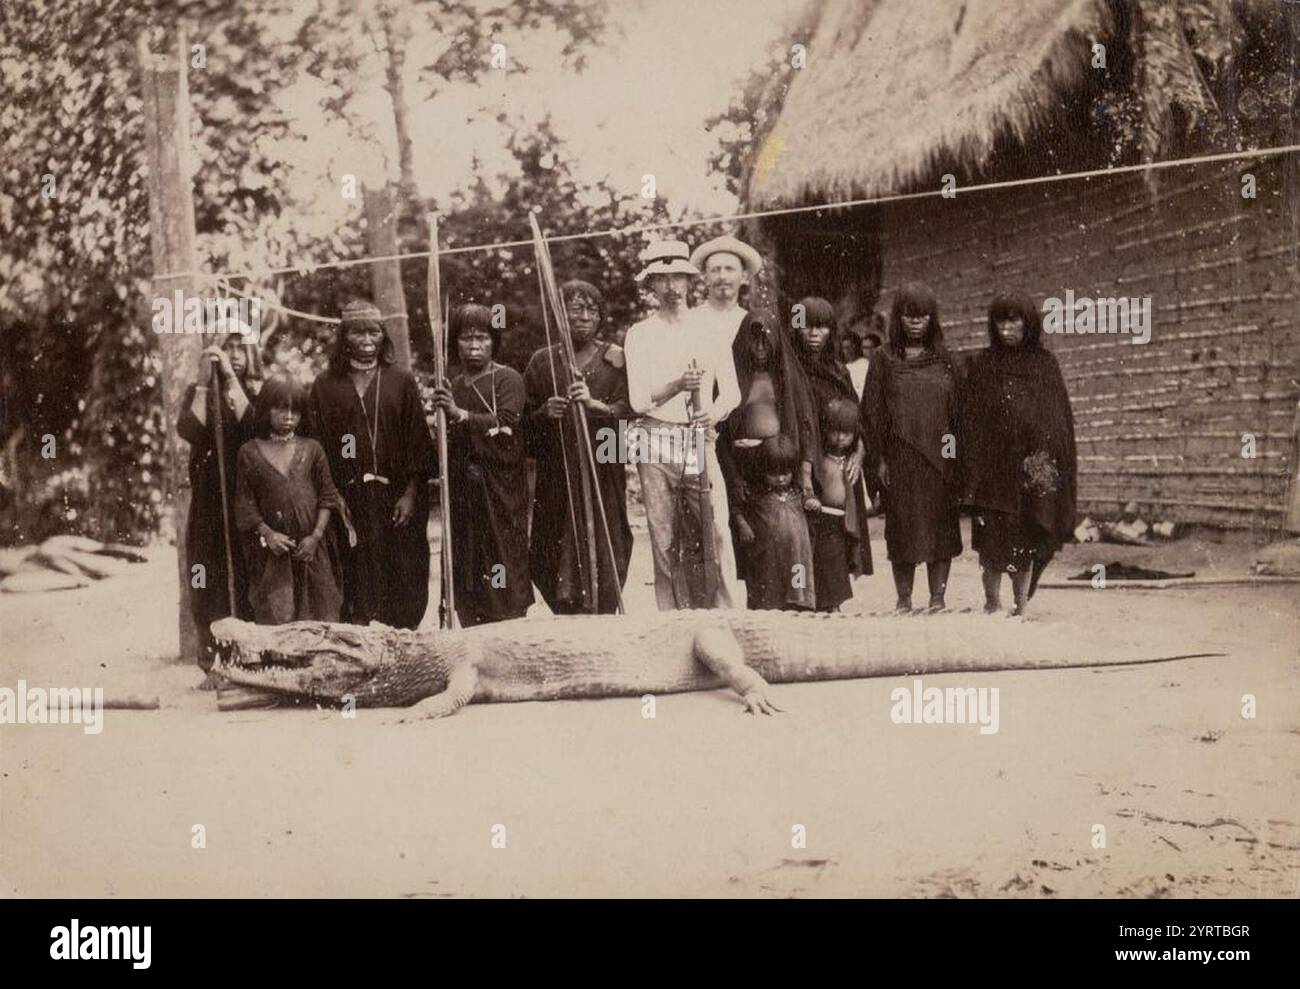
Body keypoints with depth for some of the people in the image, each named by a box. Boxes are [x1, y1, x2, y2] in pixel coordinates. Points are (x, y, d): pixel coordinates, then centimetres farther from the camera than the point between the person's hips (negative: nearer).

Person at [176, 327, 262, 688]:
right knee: (210, 584, 0)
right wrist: (204, 381, -11)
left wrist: (231, 377, -15)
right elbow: (189, 431, -9)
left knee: (248, 582, -7)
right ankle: (212, 666, 4)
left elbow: (252, 425, -14)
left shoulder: (260, 394, 7)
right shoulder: (198, 393, 10)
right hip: (209, 502, 1)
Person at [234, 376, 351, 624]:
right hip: (273, 550, -1)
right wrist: (267, 533, -12)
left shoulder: (311, 450, 7)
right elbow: (245, 502, 2)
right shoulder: (250, 453, 4)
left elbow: (327, 495, 5)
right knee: (275, 618, -5)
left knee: (318, 618, 2)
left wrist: (316, 536, -7)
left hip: (311, 548, 1)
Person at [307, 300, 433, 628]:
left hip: (396, 499, 1)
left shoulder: (401, 382, 7)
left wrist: (411, 493, -5)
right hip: (348, 499, 0)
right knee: (357, 581, -3)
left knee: (401, 580, 1)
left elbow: (418, 441, 4)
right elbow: (317, 444, 2)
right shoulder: (326, 385, 6)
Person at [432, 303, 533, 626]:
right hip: (462, 493, 5)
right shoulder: (451, 387, 15)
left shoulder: (508, 379, -2)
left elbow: (506, 425, -17)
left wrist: (460, 415, -22)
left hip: (500, 491, -5)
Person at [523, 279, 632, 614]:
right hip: (556, 473, 1)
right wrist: (545, 413, -9)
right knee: (558, 550, -4)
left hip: (603, 471, -1)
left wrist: (594, 405, -21)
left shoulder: (615, 359, 8)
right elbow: (526, 421, 12)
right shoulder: (543, 361, 12)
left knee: (603, 549, -7)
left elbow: (627, 410, -3)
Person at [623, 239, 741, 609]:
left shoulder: (710, 332, 12)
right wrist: (678, 384, -20)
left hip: (701, 443, 1)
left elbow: (731, 390, 8)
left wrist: (715, 412, -14)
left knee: (718, 533, -10)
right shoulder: (640, 334, 7)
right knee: (663, 539, 1)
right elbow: (639, 400, -3)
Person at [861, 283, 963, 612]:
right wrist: (878, 458, -6)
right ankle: (904, 598, 7)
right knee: (902, 530, 0)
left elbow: (959, 409, 9)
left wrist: (957, 456, 1)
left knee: (941, 529, -1)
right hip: (899, 459, -1)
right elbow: (871, 410, 2)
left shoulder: (945, 360, 10)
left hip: (940, 458, 2)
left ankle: (938, 597, 3)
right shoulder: (884, 360, 5)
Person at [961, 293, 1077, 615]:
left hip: (1033, 466, 1)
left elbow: (1061, 416, 9)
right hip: (995, 465, -1)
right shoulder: (982, 365, 6)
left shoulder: (1045, 364, 9)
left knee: (1028, 541, 3)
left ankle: (1021, 608, 10)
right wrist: (972, 475, -7)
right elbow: (970, 420, 2)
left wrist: (1062, 466, 0)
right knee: (994, 539, -7)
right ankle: (992, 604, 2)